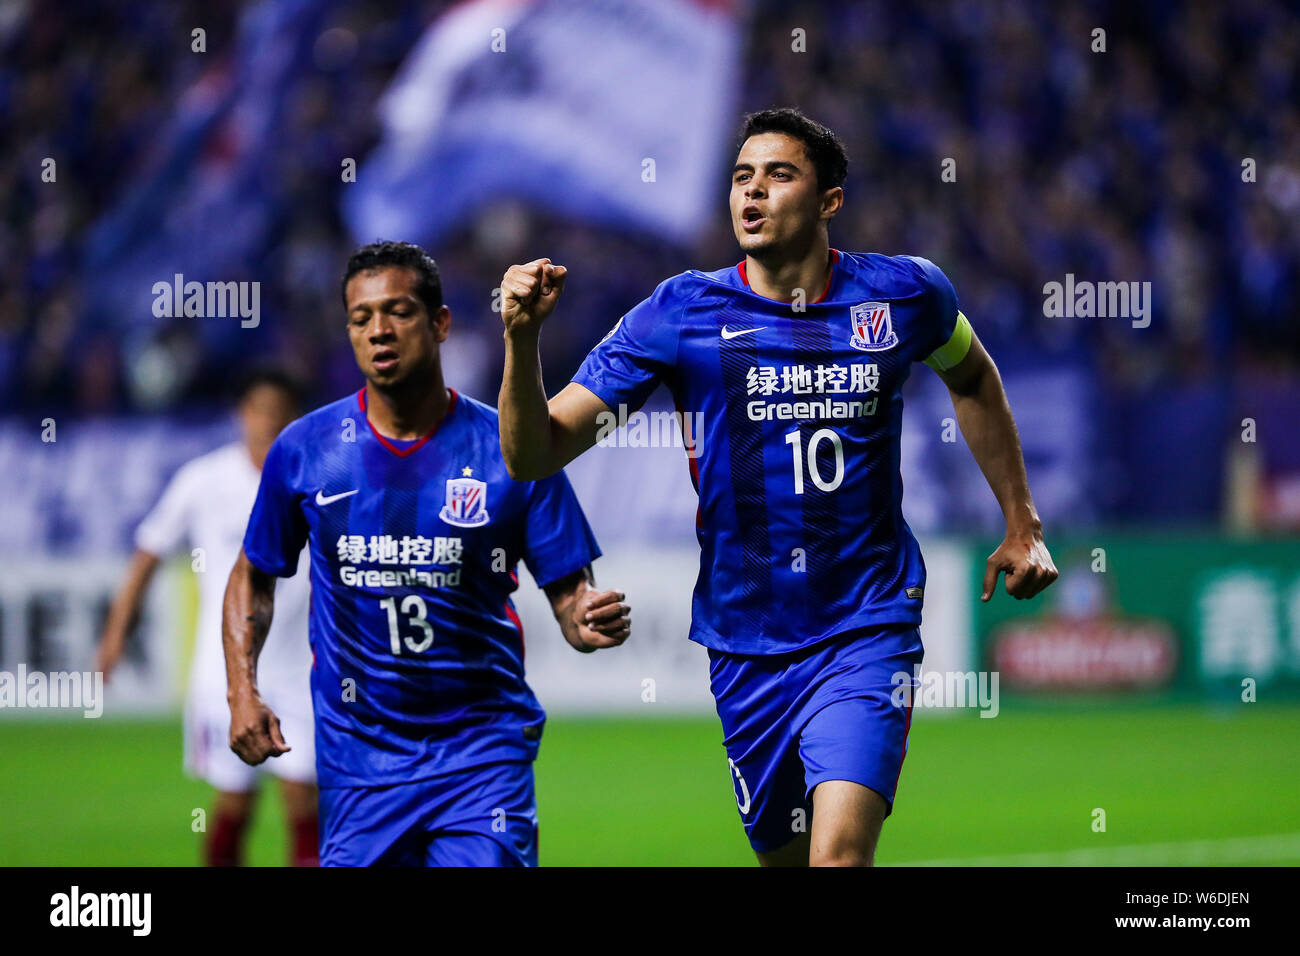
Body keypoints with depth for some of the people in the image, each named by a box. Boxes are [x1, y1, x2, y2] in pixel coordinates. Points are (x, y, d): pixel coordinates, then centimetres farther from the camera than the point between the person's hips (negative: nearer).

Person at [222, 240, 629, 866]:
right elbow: (253, 577, 13)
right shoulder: (303, 451, 0)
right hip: (355, 757, 2)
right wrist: (242, 692, -1)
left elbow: (567, 593, -2)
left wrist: (590, 621, -25)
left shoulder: (509, 451, -5)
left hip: (481, 746, -2)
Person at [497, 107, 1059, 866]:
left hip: (868, 629, -1)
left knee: (840, 851, -22)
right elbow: (535, 454, -6)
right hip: (746, 646, 2)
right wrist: (522, 339, -23)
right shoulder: (681, 314, -4)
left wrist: (1023, 525, 22)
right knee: (785, 853, 11)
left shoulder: (903, 294, 0)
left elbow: (973, 379, 24)